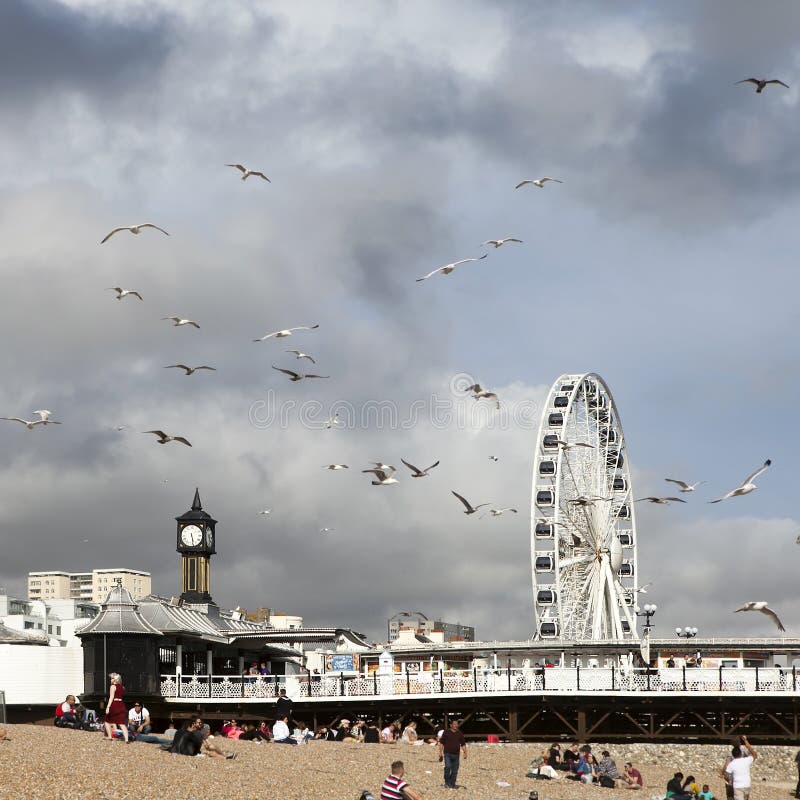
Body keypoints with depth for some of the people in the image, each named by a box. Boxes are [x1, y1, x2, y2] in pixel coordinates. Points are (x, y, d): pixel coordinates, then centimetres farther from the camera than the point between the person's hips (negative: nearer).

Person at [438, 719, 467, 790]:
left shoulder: (460, 734, 11)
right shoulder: (446, 733, 3)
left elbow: (463, 744, 15)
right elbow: (441, 743, 6)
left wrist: (465, 753, 5)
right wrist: (440, 752, -1)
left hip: (456, 754, 3)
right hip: (447, 753, -3)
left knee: (455, 770, 2)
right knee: (448, 767, -21)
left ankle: (452, 784, 12)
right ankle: (447, 782, -8)